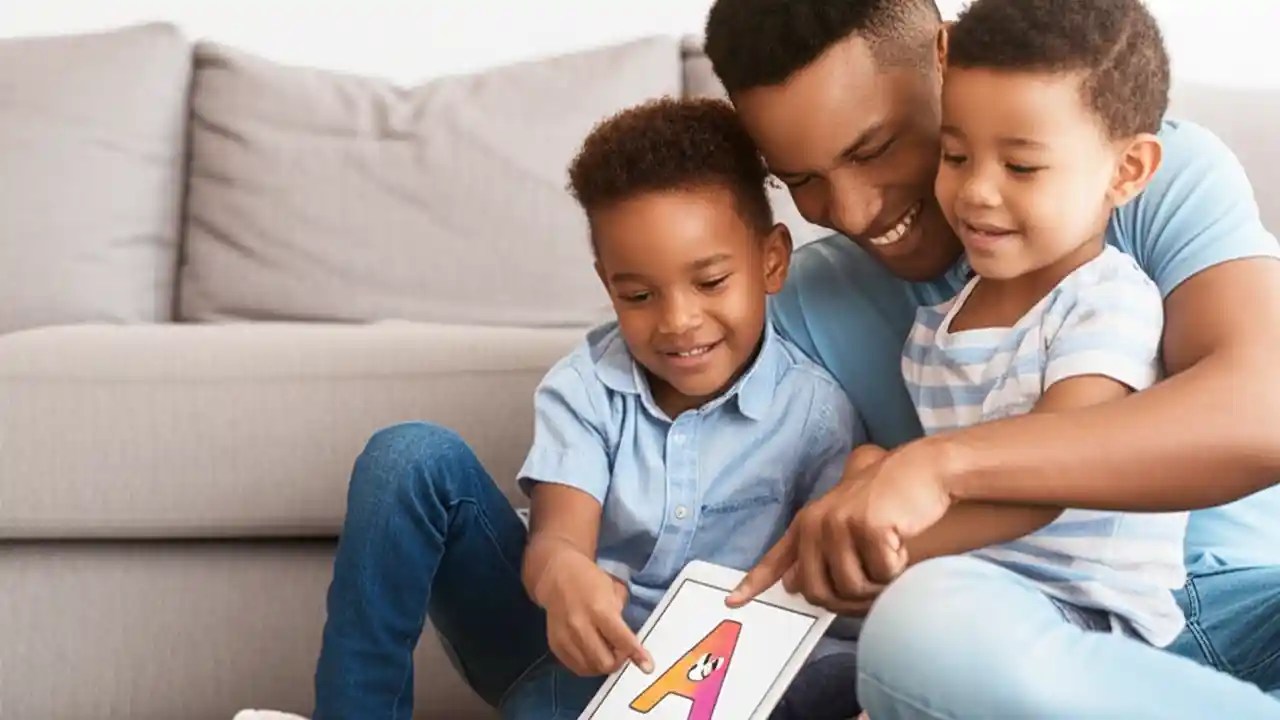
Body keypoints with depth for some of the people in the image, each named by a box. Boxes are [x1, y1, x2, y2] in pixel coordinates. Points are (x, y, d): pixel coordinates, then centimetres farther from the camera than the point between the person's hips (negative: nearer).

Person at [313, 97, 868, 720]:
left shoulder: (814, 413, -7)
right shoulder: (585, 387, -3)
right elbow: (558, 536, -17)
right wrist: (562, 576, -43)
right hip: (564, 638, 2)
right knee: (414, 459, -17)